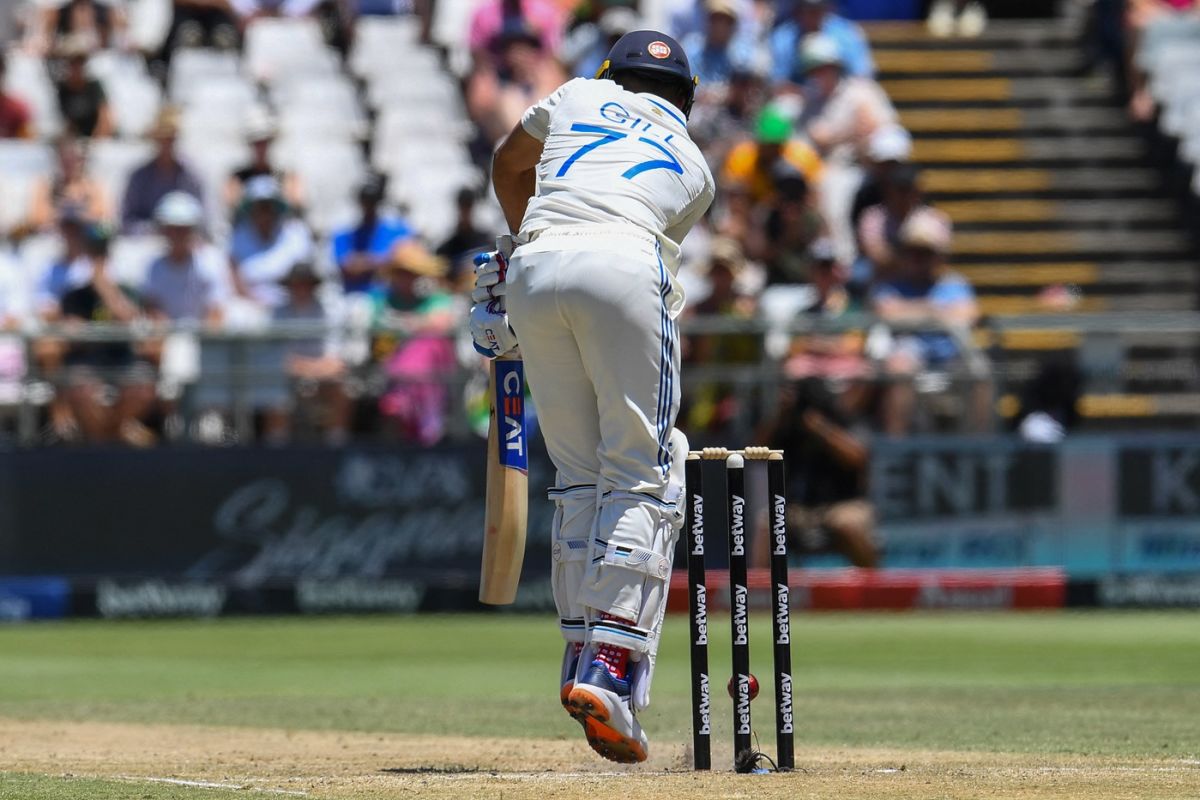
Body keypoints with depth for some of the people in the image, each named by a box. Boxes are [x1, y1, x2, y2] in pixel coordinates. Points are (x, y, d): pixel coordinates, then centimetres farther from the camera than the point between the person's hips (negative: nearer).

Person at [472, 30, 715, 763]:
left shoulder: (579, 96, 30)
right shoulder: (697, 172, 28)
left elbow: (508, 164, 44)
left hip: (533, 270, 2)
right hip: (625, 274, -2)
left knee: (581, 477, 11)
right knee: (641, 478, -2)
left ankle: (582, 657, 1)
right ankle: (611, 669, -18)